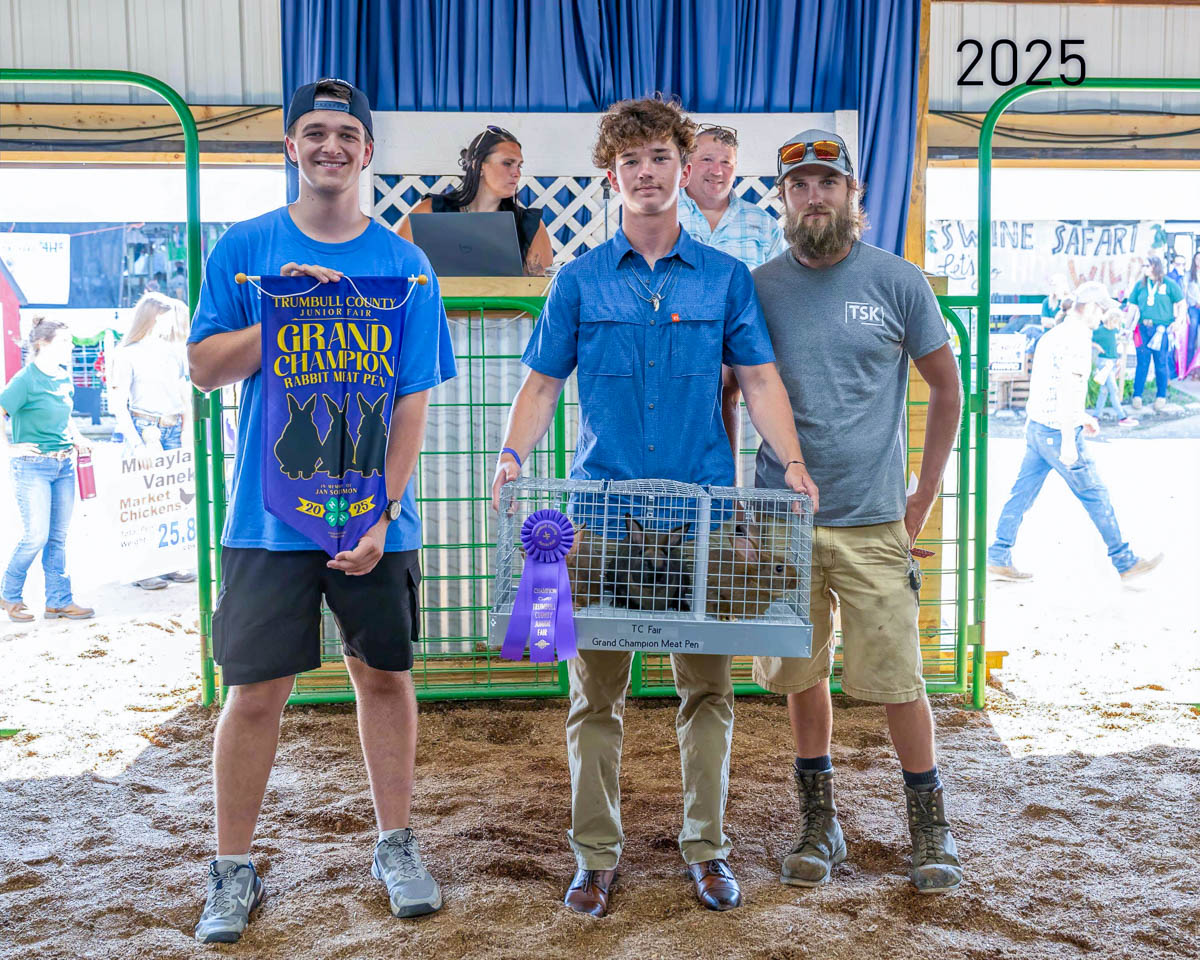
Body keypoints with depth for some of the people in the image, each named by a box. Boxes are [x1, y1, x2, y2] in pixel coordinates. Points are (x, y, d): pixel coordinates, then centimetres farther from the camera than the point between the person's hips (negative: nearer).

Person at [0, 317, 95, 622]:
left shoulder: (64, 376, 10)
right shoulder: (27, 379, -13)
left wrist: (77, 437, 15)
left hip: (64, 465, 7)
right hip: (33, 466, -7)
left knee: (58, 537, 9)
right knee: (36, 536, -5)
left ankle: (59, 601, 15)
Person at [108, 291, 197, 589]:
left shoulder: (174, 352, 13)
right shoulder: (128, 354, -2)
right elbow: (118, 403, -6)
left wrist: (187, 429, 11)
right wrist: (134, 441, -14)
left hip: (174, 430, 5)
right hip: (144, 428, -5)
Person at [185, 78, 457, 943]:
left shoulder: (404, 265, 1)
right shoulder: (243, 249, 3)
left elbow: (414, 401, -2)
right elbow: (205, 367, 1)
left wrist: (382, 516, -11)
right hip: (268, 513, 0)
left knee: (385, 676, 10)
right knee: (257, 690, 3)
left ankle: (397, 846, 27)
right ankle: (234, 869, 19)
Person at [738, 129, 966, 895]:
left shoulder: (897, 281, -1)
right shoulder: (758, 287, 4)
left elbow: (948, 386, 7)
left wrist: (925, 495, 4)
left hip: (872, 522, -2)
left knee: (897, 677, 1)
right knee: (801, 675, 10)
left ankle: (932, 826, 20)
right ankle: (819, 823, 26)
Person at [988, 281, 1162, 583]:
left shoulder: (1053, 334, 14)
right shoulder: (1078, 337, -14)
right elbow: (1067, 389, -21)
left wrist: (1082, 417, 27)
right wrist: (1068, 441, -23)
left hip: (1036, 428, 9)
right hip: (1059, 431, -9)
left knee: (1022, 494, 8)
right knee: (1095, 495, 2)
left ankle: (998, 559, 9)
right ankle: (1125, 563, 12)